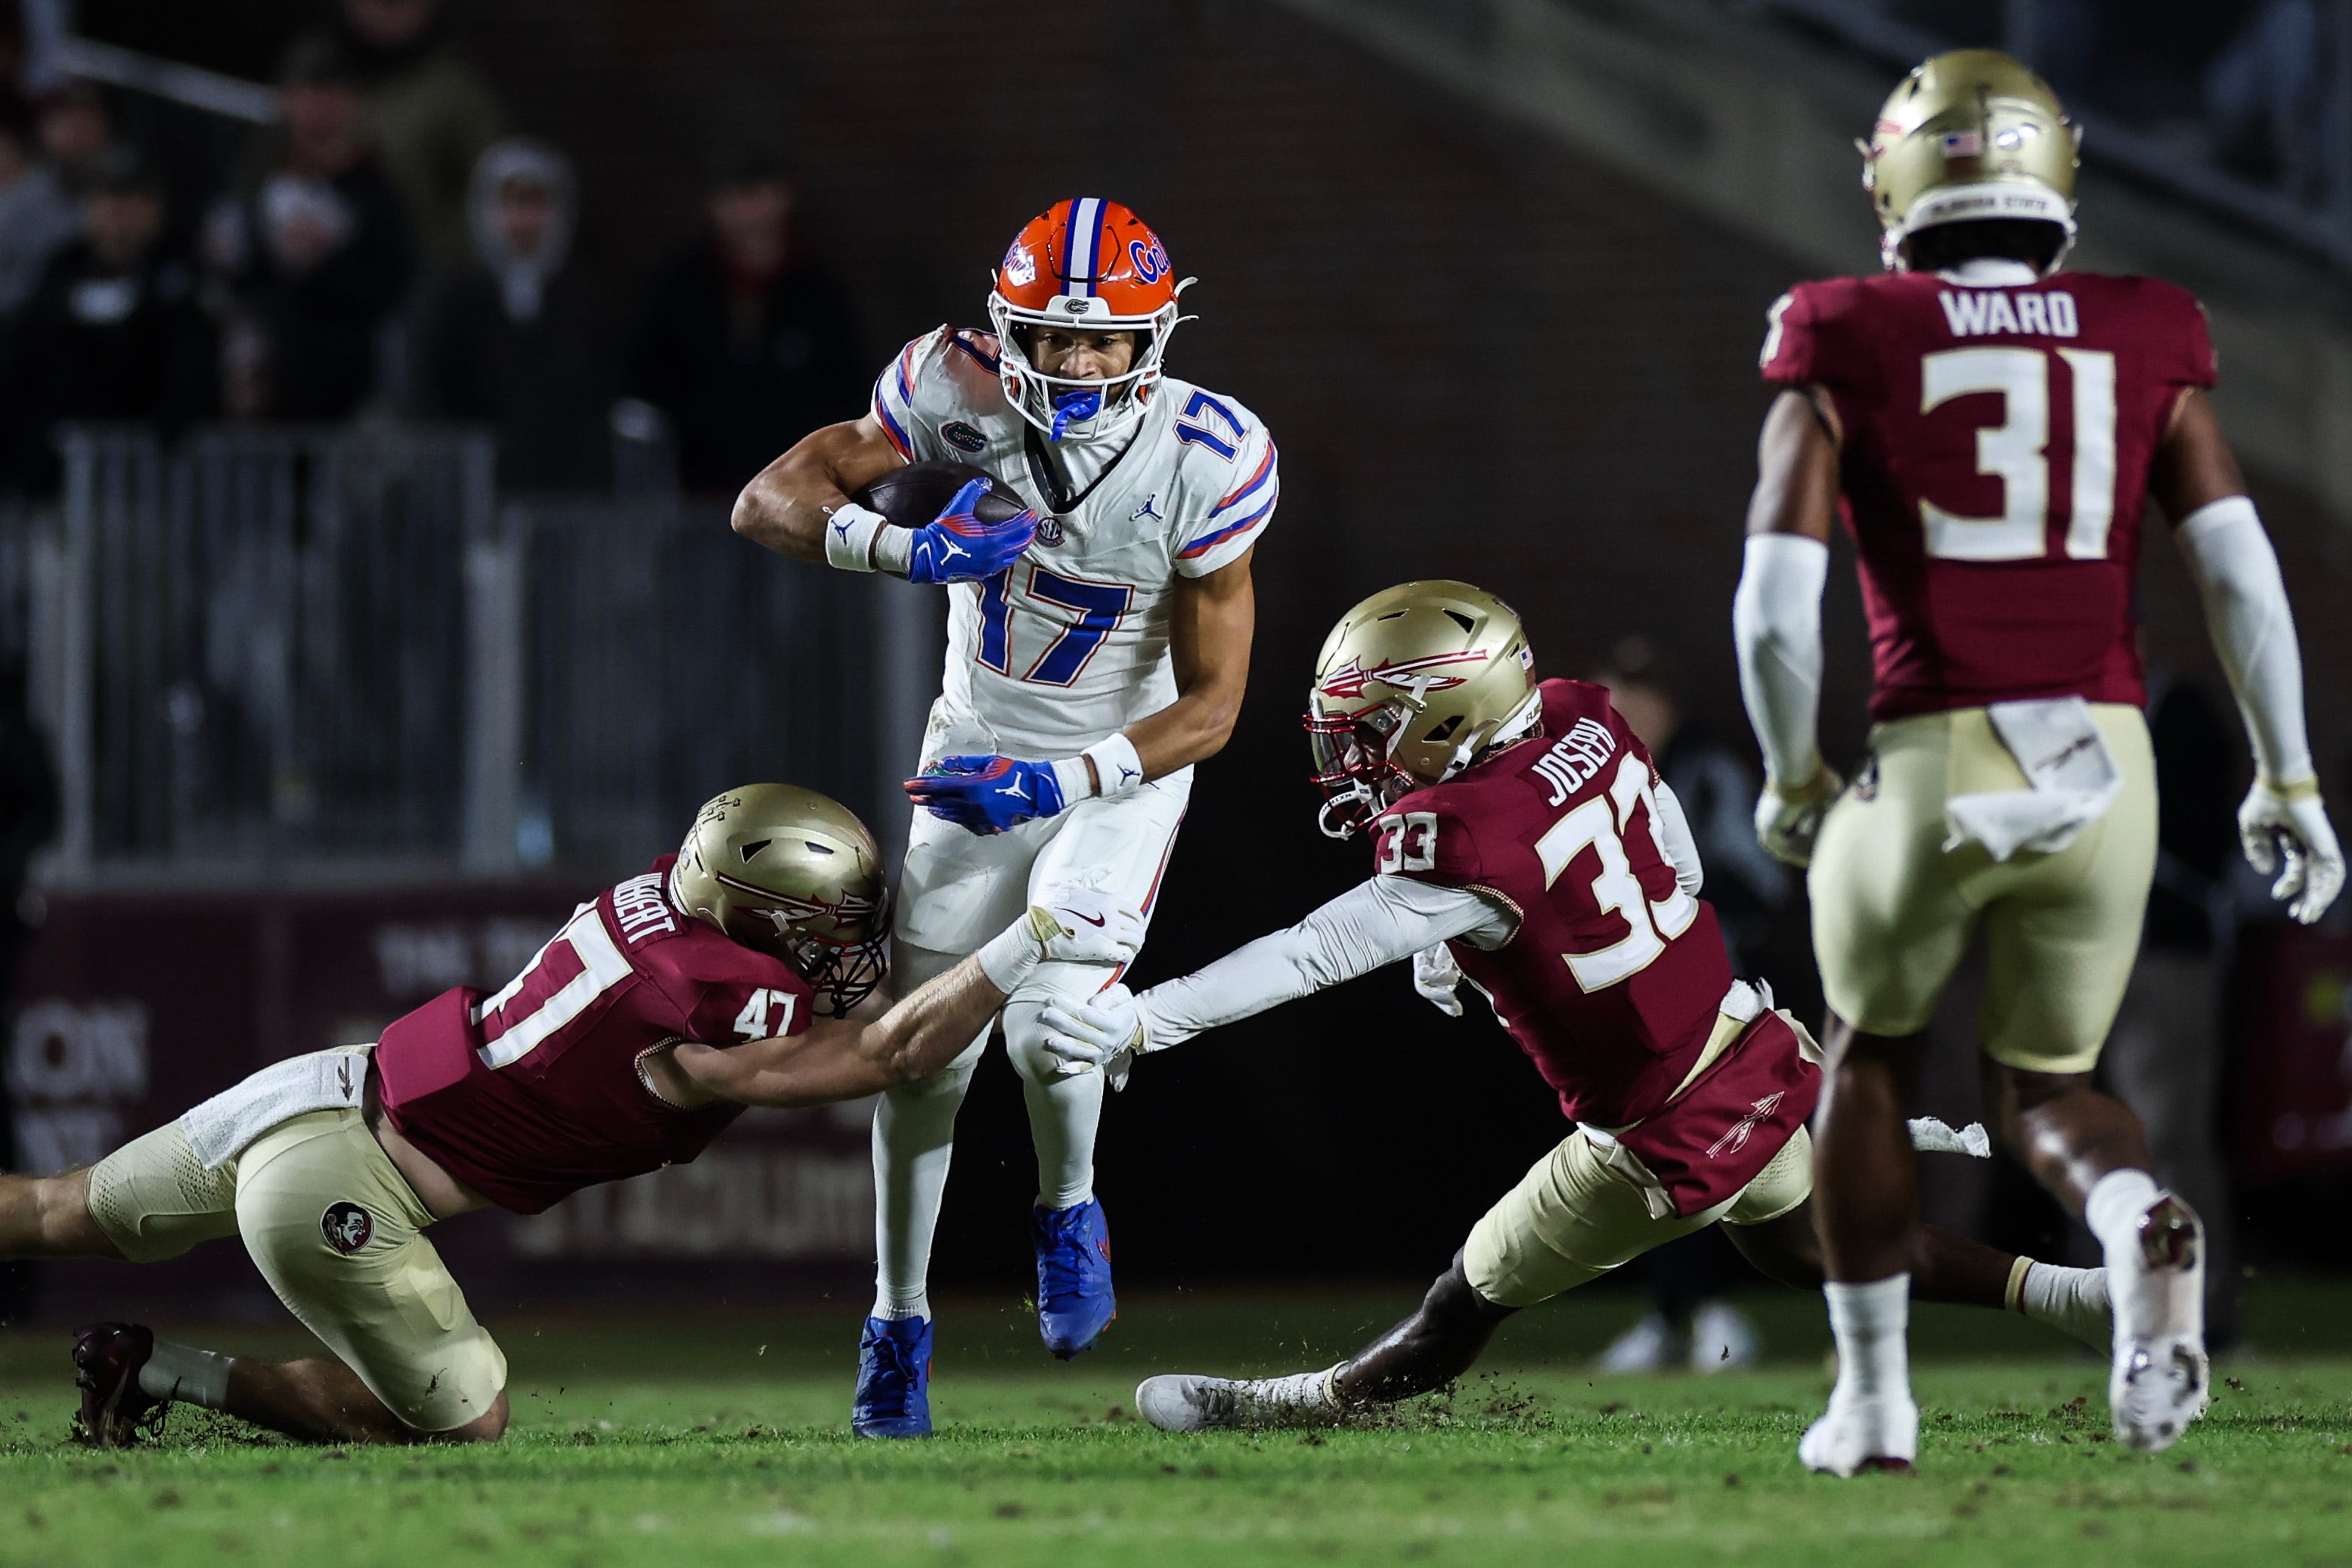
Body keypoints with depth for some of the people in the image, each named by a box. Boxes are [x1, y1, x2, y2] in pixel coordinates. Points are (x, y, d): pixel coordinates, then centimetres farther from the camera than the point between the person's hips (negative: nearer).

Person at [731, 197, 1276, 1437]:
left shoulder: (1208, 463, -24)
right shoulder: (969, 396, -20)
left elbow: (1211, 708, -17)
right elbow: (767, 502, -18)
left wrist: (1059, 786, -30)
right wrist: (904, 550, -36)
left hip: (1124, 766, -2)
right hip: (978, 747, 2)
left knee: (1051, 1026, -21)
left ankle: (1067, 1213, 14)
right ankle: (898, 1324, 18)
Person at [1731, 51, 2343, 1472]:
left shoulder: (1848, 352, 0)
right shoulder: (2142, 342, 7)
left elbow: (1776, 604, -6)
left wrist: (1791, 776, 10)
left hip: (1933, 767, -2)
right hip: (2105, 766, 2)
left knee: (1871, 1055, 26)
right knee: (2045, 1088, 20)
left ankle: (1875, 1399, 25)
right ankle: (2146, 1227, -16)